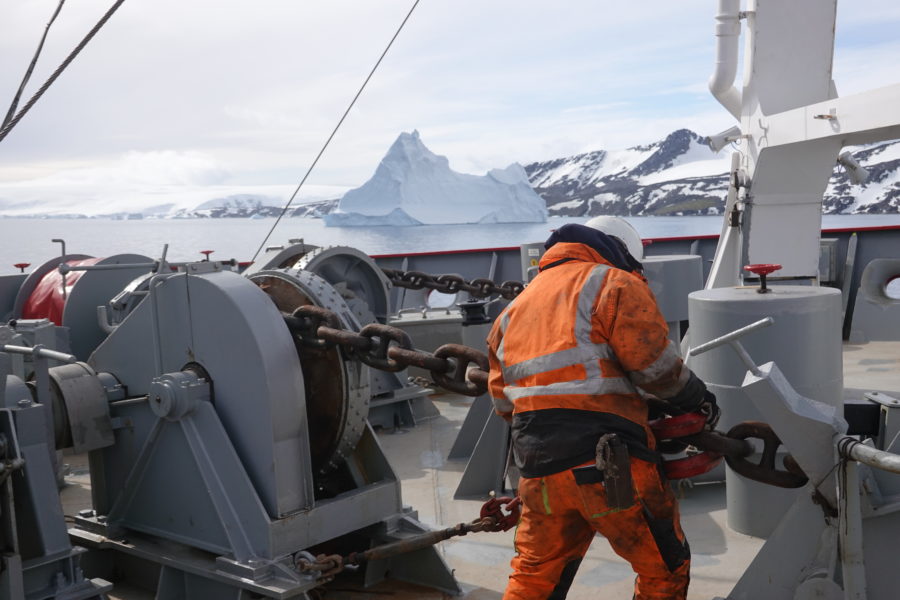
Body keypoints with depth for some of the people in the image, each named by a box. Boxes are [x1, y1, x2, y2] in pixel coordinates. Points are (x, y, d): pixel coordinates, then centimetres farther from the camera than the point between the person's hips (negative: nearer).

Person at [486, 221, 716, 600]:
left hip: (539, 469, 6)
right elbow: (654, 362, -9)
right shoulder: (613, 283, 1)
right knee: (664, 569, 12)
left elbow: (502, 400, 17)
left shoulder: (515, 308, 21)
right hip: (611, 467, -6)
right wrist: (692, 397, 8)